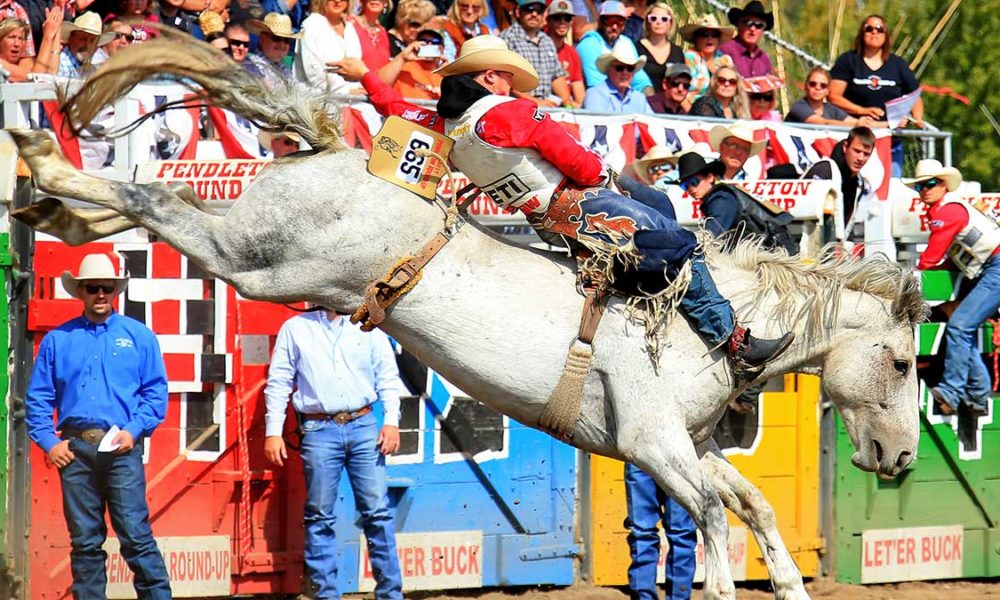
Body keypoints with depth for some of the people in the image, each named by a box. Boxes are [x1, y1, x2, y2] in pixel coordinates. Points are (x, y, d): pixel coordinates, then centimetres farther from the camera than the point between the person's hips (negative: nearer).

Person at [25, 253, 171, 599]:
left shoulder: (138, 336, 10)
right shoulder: (57, 340, 13)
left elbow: (156, 391, 6)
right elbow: (38, 397, 12)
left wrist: (134, 430, -7)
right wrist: (48, 441, 0)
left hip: (121, 447, -2)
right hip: (75, 449, 2)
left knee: (135, 535, -9)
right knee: (84, 541, 4)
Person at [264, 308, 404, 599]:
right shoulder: (295, 329, 8)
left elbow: (388, 376, 11)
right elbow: (278, 383, 7)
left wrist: (391, 422, -1)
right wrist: (273, 432, 1)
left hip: (364, 425, 1)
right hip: (319, 430, -1)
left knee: (377, 512, -2)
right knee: (319, 517, 0)